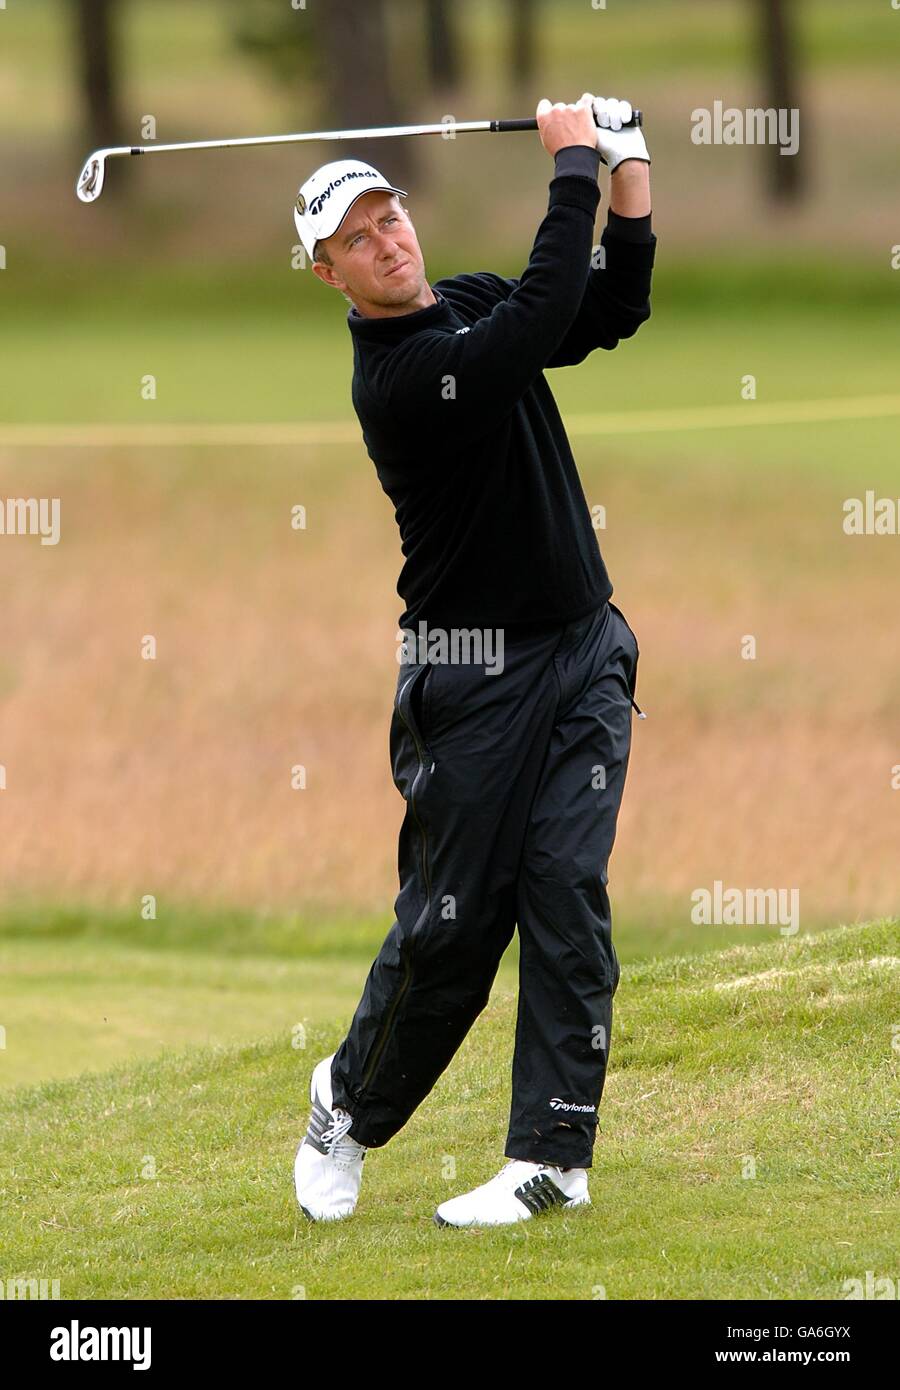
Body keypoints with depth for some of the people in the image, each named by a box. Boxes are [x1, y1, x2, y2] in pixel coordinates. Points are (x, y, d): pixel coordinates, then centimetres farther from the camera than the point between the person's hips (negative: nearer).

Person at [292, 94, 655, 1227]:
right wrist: (576, 166, -21)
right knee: (452, 919, -2)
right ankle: (351, 1103, 25)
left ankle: (552, 1155, -5)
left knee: (567, 896, -5)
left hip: (583, 655, 6)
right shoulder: (397, 376, -18)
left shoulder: (471, 303, 9)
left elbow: (613, 312, 11)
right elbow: (546, 319, -27)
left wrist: (631, 175, -1)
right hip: (475, 675, -6)